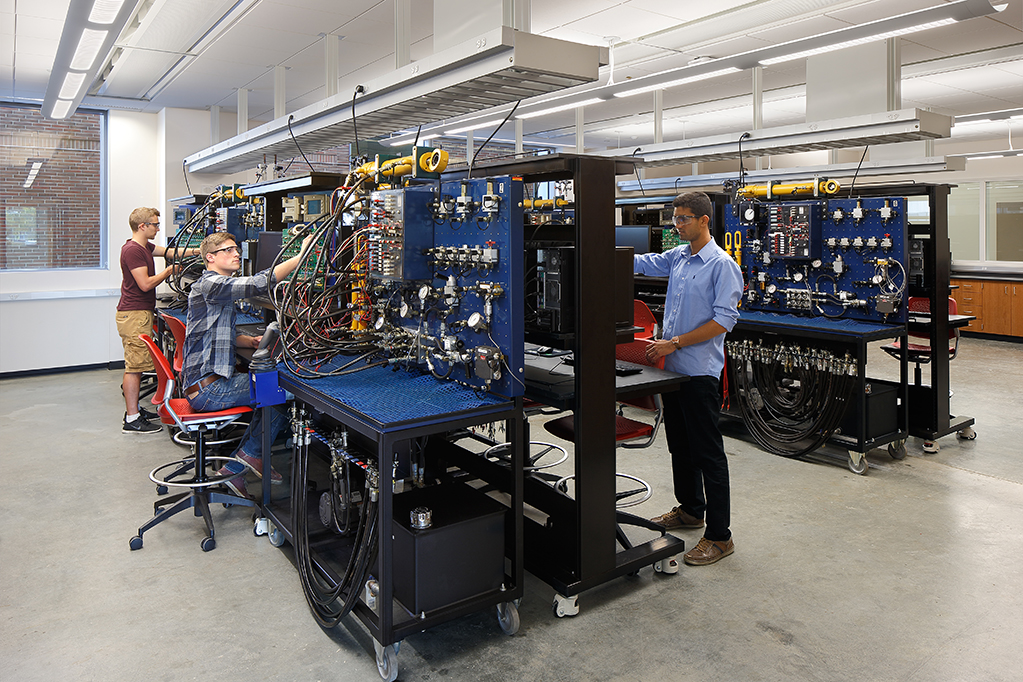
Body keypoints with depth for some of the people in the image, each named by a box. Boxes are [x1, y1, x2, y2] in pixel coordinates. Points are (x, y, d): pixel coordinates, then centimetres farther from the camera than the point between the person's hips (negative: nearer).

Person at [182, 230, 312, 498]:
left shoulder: (220, 288, 19)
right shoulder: (209, 284, -14)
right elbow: (256, 284, -30)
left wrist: (251, 341, 5)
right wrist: (300, 256, -31)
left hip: (211, 382, 10)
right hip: (207, 388, -10)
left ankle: (233, 468, 11)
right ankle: (252, 453, 7)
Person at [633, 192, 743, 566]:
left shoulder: (722, 265, -12)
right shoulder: (677, 257, 11)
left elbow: (723, 320, -17)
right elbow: (641, 262, 17)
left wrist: (675, 343, -18)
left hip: (700, 370, -8)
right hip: (673, 367, 8)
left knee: (708, 451, -4)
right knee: (679, 444, 18)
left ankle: (719, 536, 4)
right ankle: (690, 509, 36)